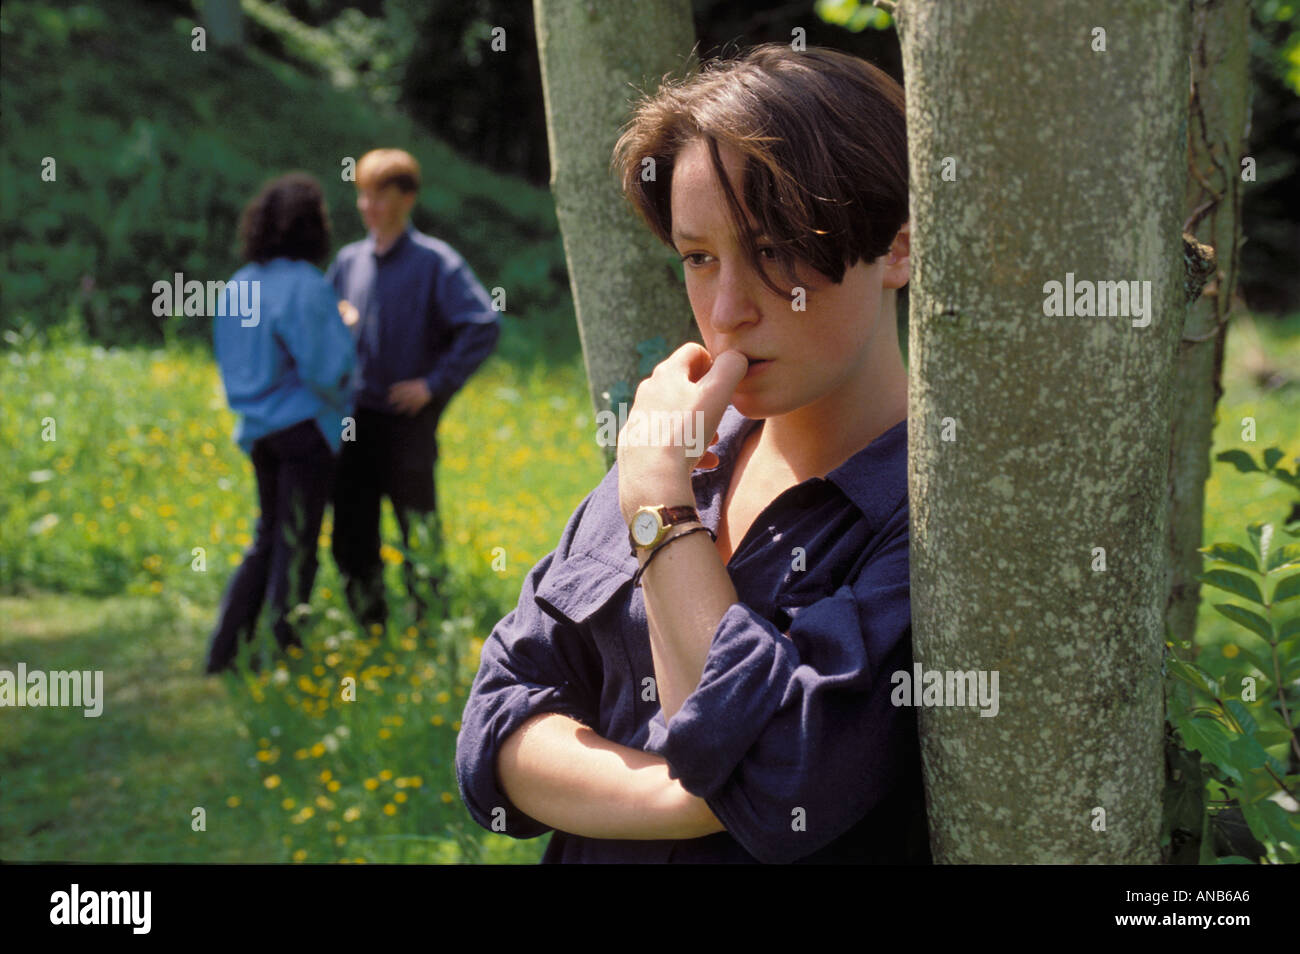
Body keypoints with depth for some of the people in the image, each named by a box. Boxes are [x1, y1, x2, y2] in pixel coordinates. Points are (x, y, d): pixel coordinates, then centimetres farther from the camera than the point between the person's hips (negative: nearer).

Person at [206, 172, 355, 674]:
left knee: (266, 539, 18)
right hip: (304, 427, -7)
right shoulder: (307, 287, -16)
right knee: (295, 547, 4)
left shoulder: (239, 286, 7)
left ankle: (225, 649, 15)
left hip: (258, 430, 7)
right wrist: (345, 332, 0)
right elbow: (329, 369, -19)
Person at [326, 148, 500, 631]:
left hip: (408, 422, -5)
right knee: (351, 540, 8)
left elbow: (484, 326, -14)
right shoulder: (348, 261, 10)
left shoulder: (435, 262, -6)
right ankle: (369, 628, 20)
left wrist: (435, 383, -15)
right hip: (354, 422, 5)